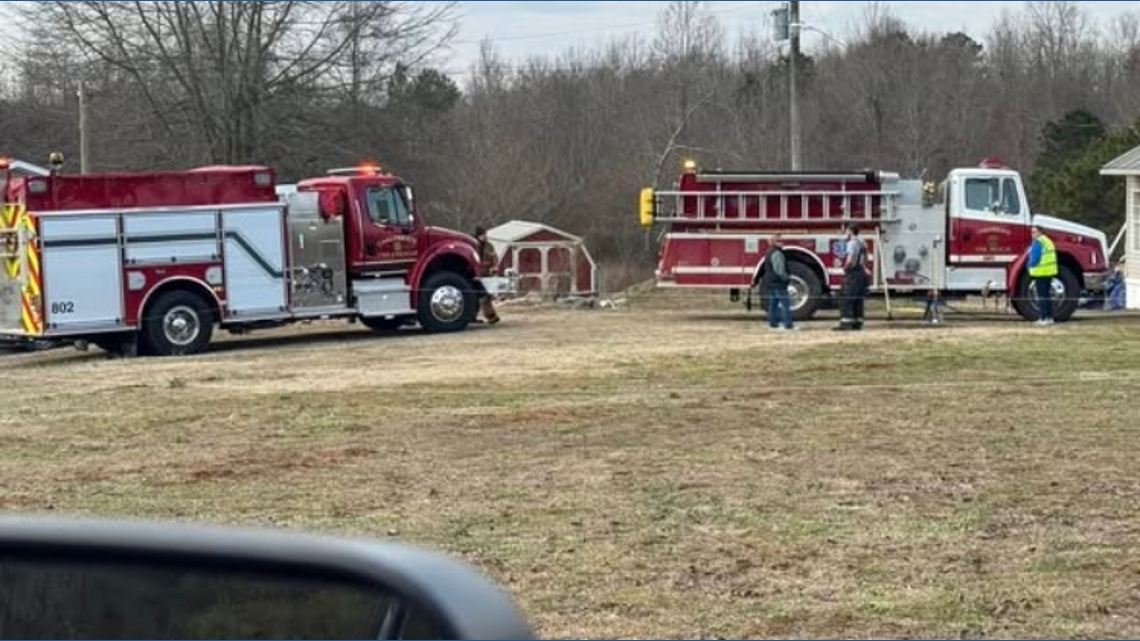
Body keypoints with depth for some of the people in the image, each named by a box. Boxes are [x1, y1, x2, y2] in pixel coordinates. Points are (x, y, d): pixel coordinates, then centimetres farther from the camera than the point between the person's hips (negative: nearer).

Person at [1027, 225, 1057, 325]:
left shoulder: (1037, 243, -14)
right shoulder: (1048, 240, 17)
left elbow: (1034, 258, -19)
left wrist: (1030, 265, 0)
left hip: (1040, 273, -9)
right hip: (1049, 272, 9)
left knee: (1042, 296, -7)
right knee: (1047, 295, 14)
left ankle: (1043, 318, -8)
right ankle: (1049, 317, 17)